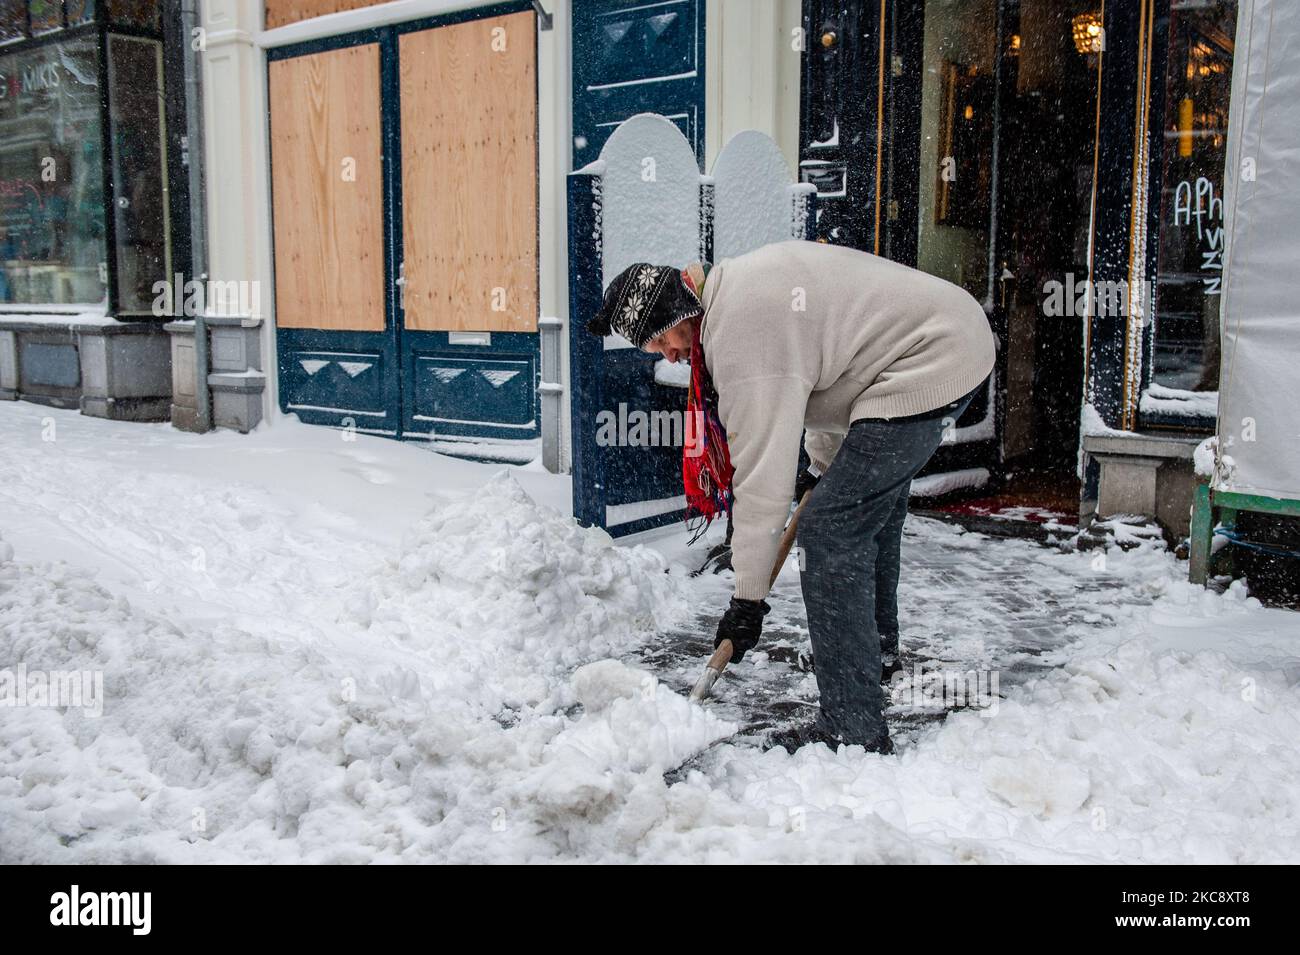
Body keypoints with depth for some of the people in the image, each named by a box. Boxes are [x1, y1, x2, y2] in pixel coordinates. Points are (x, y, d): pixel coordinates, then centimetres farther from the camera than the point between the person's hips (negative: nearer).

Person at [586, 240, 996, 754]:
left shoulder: (742, 335, -23)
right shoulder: (737, 285, 9)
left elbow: (764, 477, -22)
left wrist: (748, 596, -15)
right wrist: (825, 462, 32)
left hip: (927, 368, -11)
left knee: (831, 532, -13)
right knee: (871, 501, 29)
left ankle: (854, 730, -8)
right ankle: (877, 645, 51)